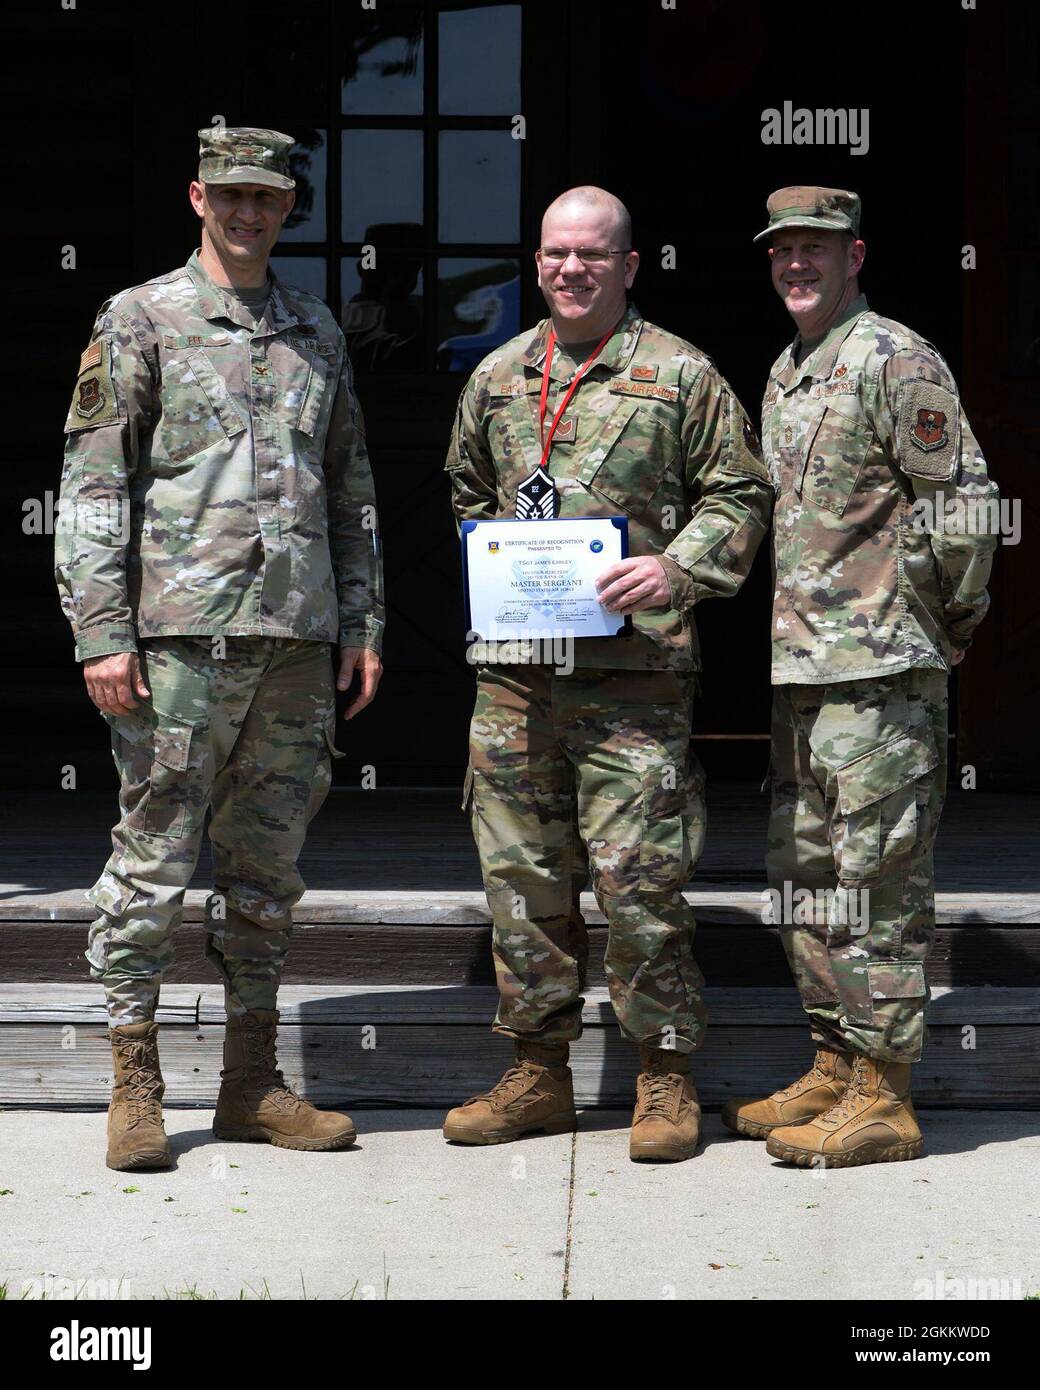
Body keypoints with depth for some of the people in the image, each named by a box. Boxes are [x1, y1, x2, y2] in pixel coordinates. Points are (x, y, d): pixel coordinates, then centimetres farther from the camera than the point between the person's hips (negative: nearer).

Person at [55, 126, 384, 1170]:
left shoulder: (317, 334, 16)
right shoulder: (139, 322, 2)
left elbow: (352, 493, 19)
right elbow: (92, 487, -4)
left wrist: (362, 625, 12)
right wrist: (102, 634, -12)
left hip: (297, 642, 5)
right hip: (181, 635, -5)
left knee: (268, 870, 9)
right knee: (155, 861, -3)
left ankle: (252, 1084, 17)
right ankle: (135, 1090, 6)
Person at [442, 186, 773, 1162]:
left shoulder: (681, 375, 3)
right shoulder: (496, 376, 16)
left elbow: (739, 494, 4)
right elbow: (466, 492, 29)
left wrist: (677, 570, -11)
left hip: (633, 664, -4)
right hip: (513, 666, 5)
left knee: (638, 877, -5)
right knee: (521, 874, 7)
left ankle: (665, 1079, 8)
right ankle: (539, 1072, 18)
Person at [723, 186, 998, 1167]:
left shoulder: (895, 361, -10)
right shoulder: (783, 375, 18)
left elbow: (961, 505, -12)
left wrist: (945, 619, -4)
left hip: (880, 671, -9)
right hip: (800, 670, 9)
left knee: (875, 881, -6)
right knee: (804, 875, 13)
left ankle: (882, 1098, -1)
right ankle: (833, 1068, 23)